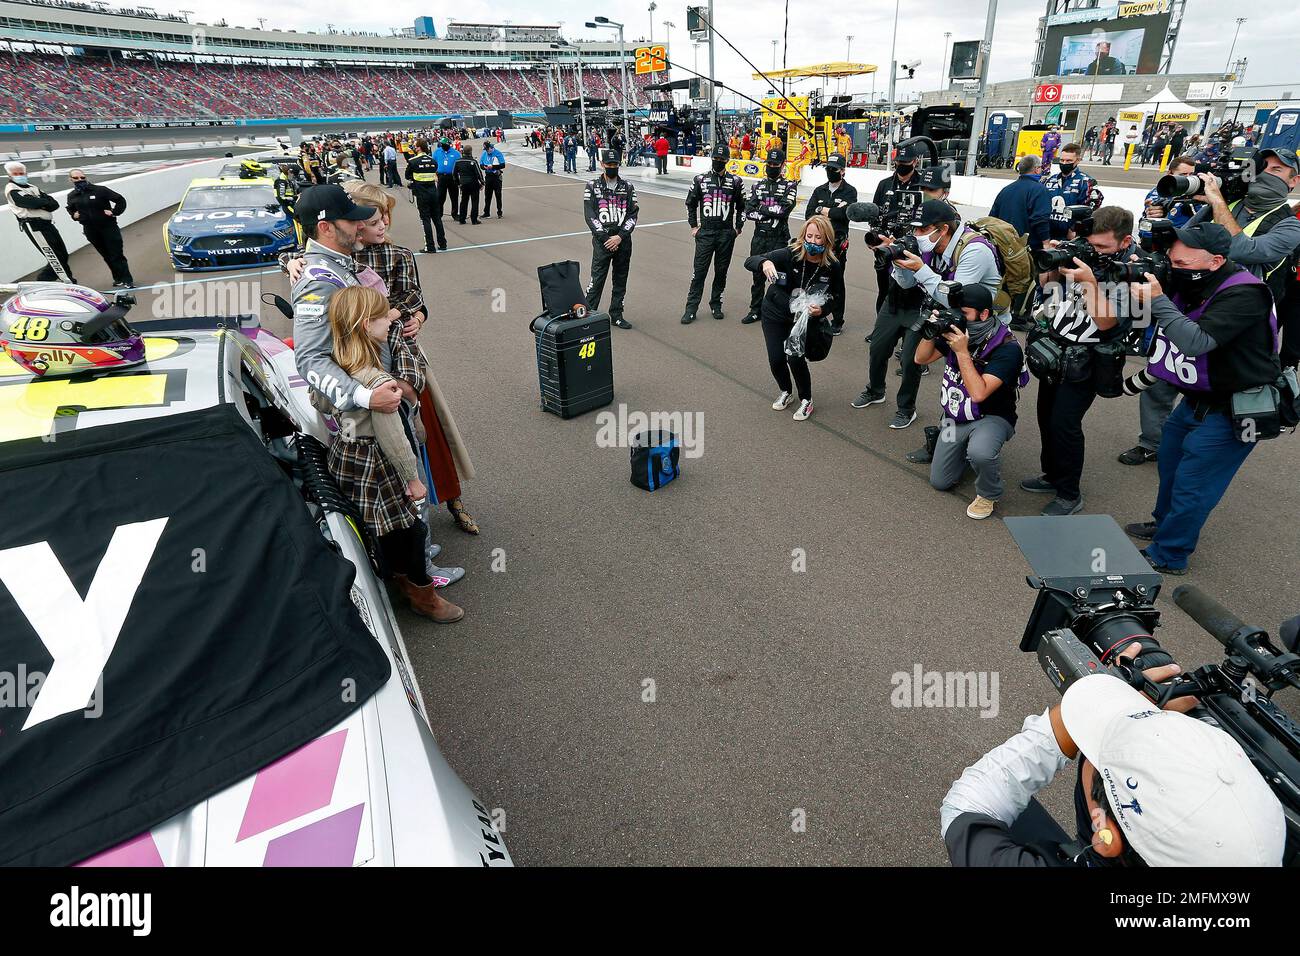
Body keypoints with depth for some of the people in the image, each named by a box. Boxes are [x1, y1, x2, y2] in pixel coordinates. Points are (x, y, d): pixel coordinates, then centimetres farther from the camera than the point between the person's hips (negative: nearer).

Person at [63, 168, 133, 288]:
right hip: (90, 230, 5)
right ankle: (119, 279, 18)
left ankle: (127, 280, -5)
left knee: (116, 255, -6)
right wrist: (74, 215, 5)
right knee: (106, 256, 10)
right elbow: (70, 208, 25)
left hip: (108, 227, -5)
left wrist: (114, 212, -13)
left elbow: (120, 200, -5)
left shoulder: (100, 190, -9)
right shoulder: (71, 196, 6)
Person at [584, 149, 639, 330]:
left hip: (623, 241, 3)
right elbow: (590, 216, -4)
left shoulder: (628, 187, 8)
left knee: (621, 281, 9)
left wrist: (620, 237, -11)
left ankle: (616, 316, 19)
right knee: (597, 280, -7)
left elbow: (633, 215, 2)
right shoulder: (592, 187, 3)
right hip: (602, 241, -3)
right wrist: (605, 238, -12)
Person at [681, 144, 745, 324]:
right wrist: (693, 226, 8)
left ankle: (716, 305, 21)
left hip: (726, 235, 1)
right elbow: (690, 203, 13)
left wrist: (738, 228, 7)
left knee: (721, 271, 8)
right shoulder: (701, 179, 4)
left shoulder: (735, 181, 4)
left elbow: (741, 207, 13)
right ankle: (691, 309, 1)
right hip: (704, 233, -1)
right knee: (699, 271, -3)